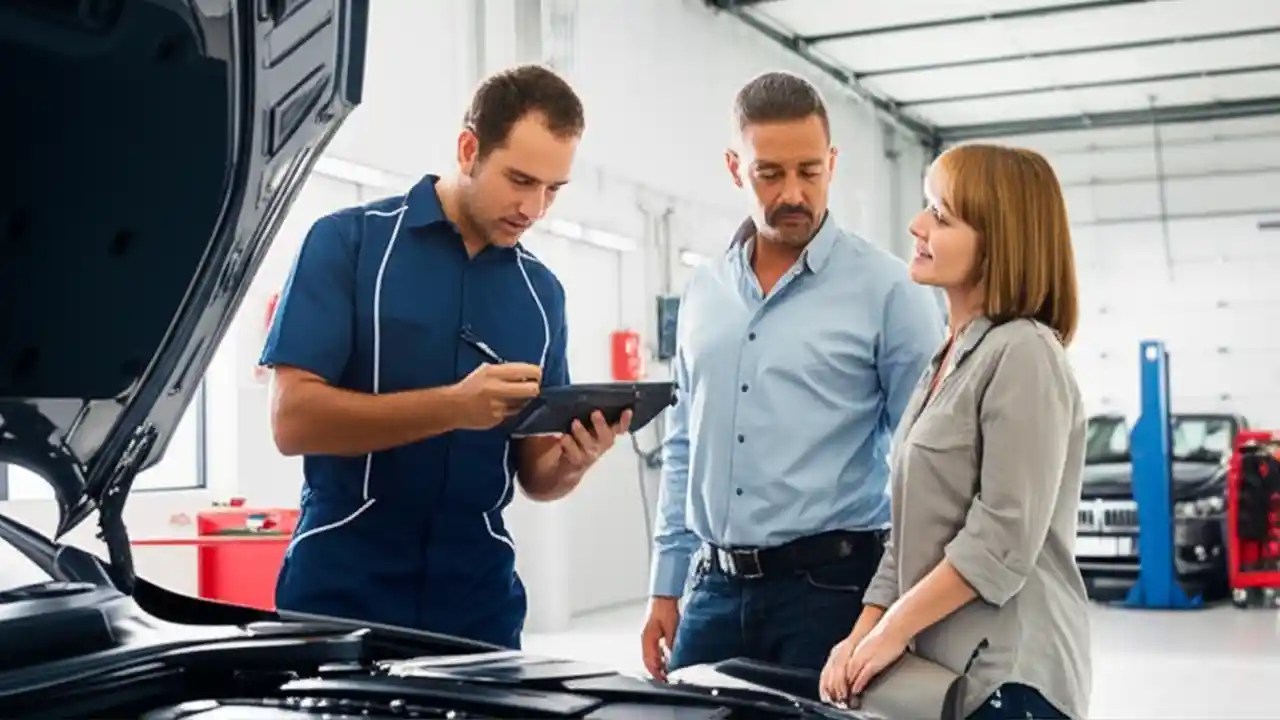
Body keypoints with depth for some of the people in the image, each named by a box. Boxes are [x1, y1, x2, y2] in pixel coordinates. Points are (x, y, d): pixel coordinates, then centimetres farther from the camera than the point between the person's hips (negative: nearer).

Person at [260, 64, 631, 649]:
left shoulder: (541, 291, 8)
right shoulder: (349, 242, -5)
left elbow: (534, 476, 11)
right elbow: (292, 418, -14)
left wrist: (572, 461, -13)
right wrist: (453, 407, -24)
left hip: (479, 601, 4)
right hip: (342, 591, -4)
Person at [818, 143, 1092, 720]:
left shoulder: (1022, 353, -13)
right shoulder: (947, 361, 13)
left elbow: (1005, 538, -19)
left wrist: (892, 629, -13)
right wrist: (862, 635, 3)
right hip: (940, 668, 8)